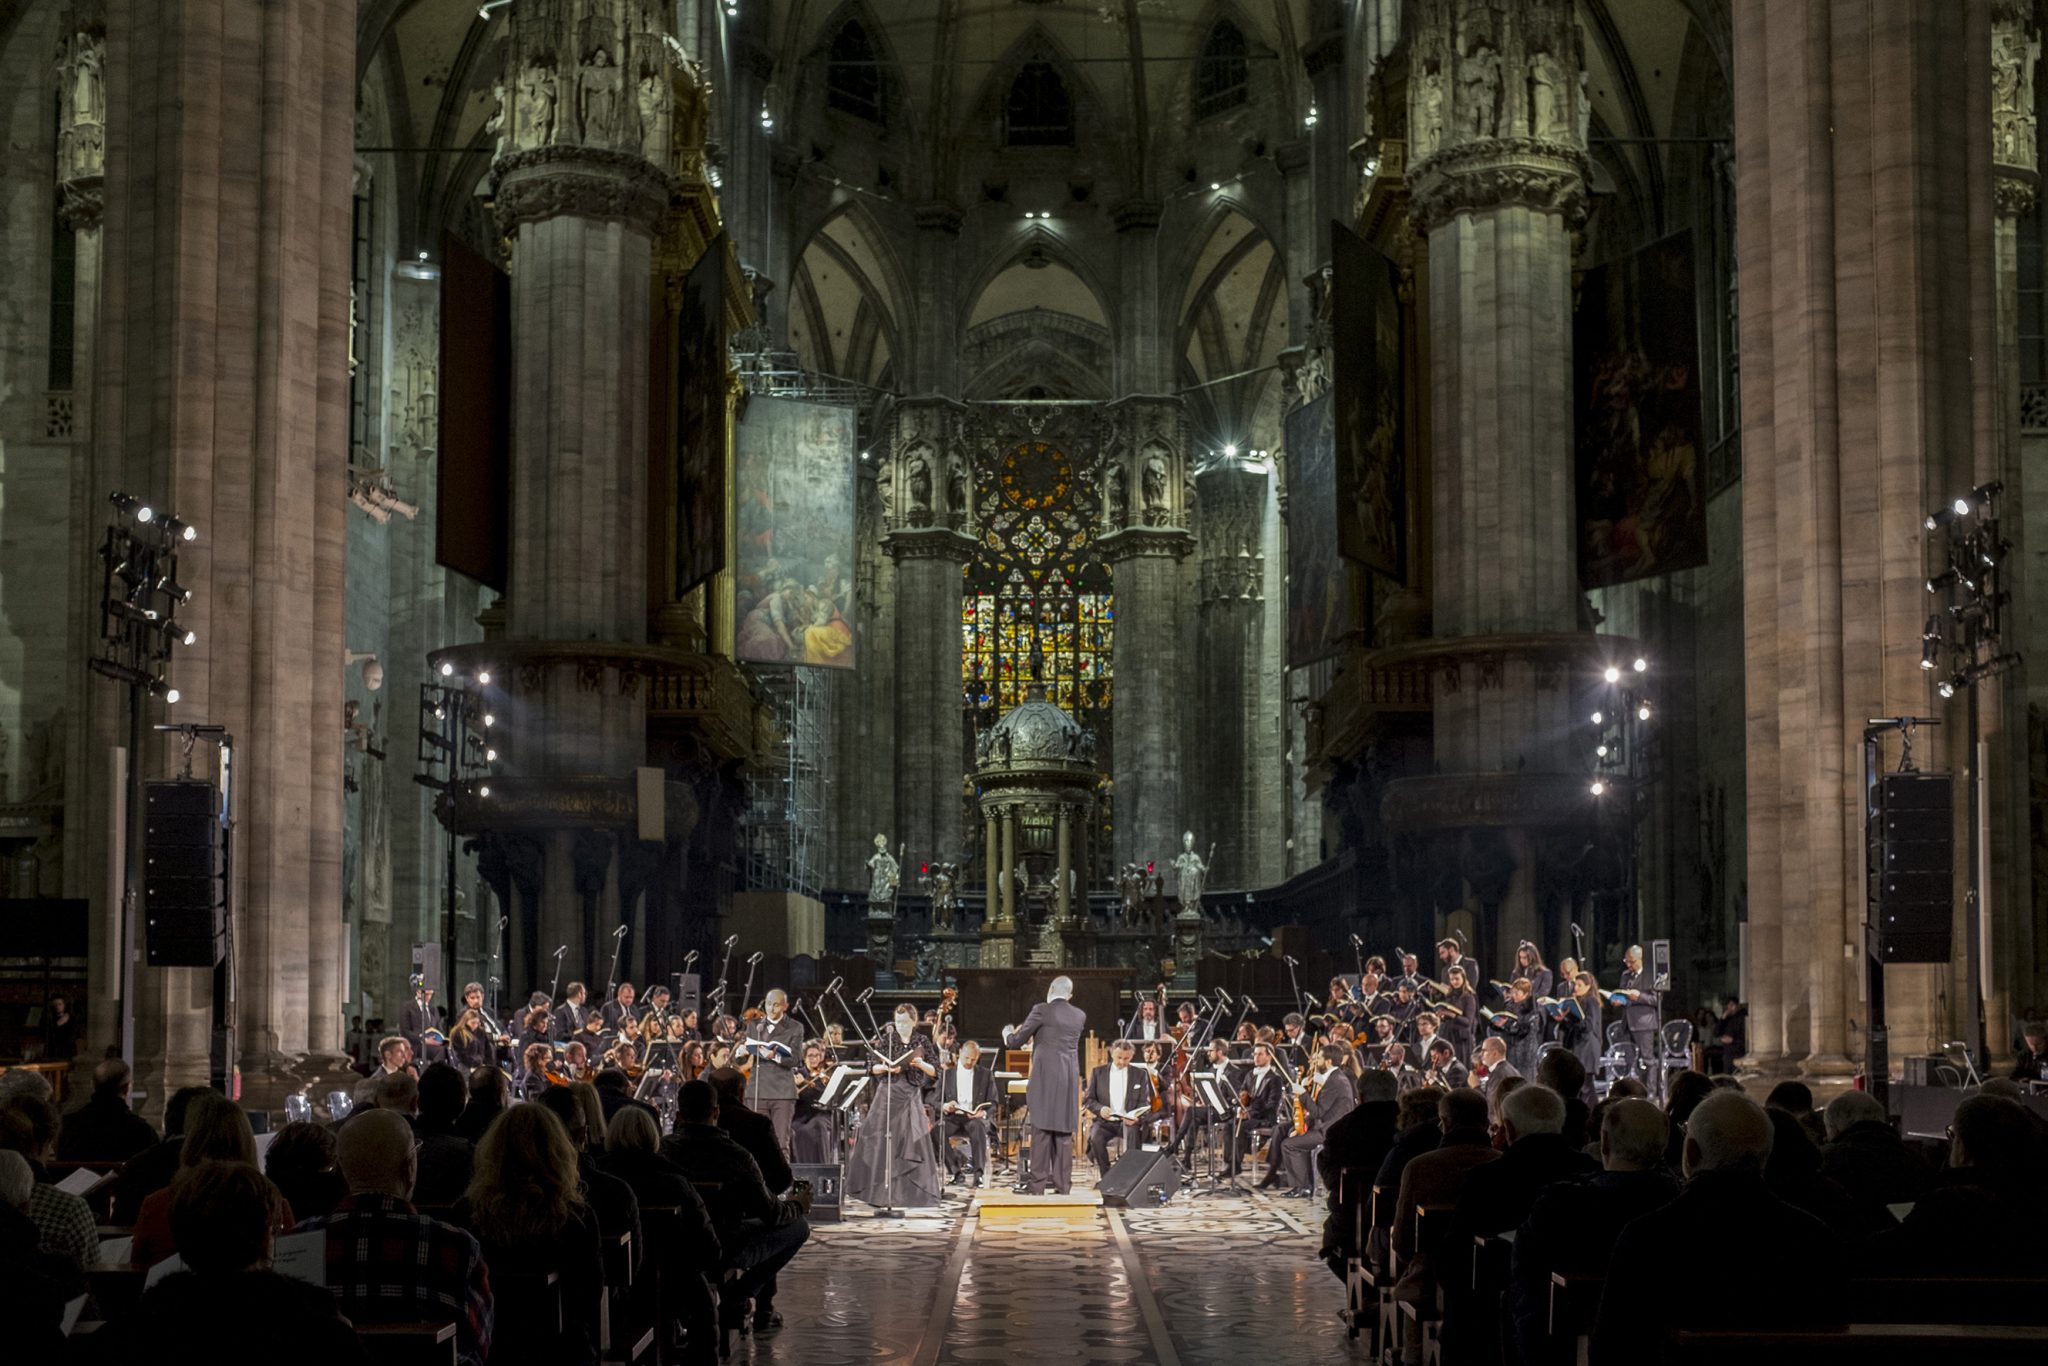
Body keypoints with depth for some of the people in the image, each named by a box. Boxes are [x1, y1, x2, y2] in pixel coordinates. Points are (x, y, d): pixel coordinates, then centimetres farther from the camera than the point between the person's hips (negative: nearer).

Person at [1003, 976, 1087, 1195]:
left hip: (1045, 1078, -5)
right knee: (1064, 1132, 9)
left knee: (1042, 1131, -3)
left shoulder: (1042, 1010, -7)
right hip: (1070, 1080, 5)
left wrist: (1008, 1035, 22)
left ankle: (1037, 1183, -4)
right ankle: (1062, 1183, 9)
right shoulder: (1079, 1016, 9)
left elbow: (1017, 1040, -1)